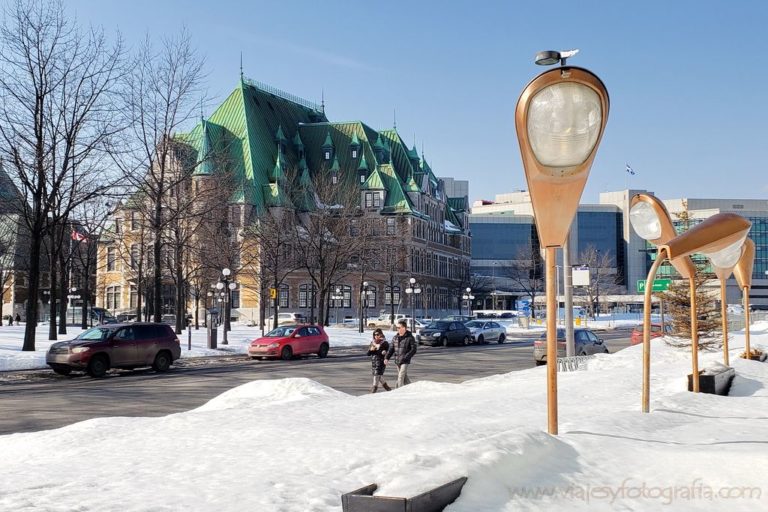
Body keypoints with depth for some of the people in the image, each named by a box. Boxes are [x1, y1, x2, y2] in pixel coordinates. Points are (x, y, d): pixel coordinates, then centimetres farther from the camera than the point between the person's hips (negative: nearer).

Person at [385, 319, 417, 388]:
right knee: (405, 377, 16)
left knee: (400, 378, -13)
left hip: (405, 361, -6)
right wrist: (387, 358, -6)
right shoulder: (395, 337, 7)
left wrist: (405, 357, -22)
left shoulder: (410, 337, -10)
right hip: (397, 361, 6)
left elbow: (413, 350, -12)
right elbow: (391, 348, 7)